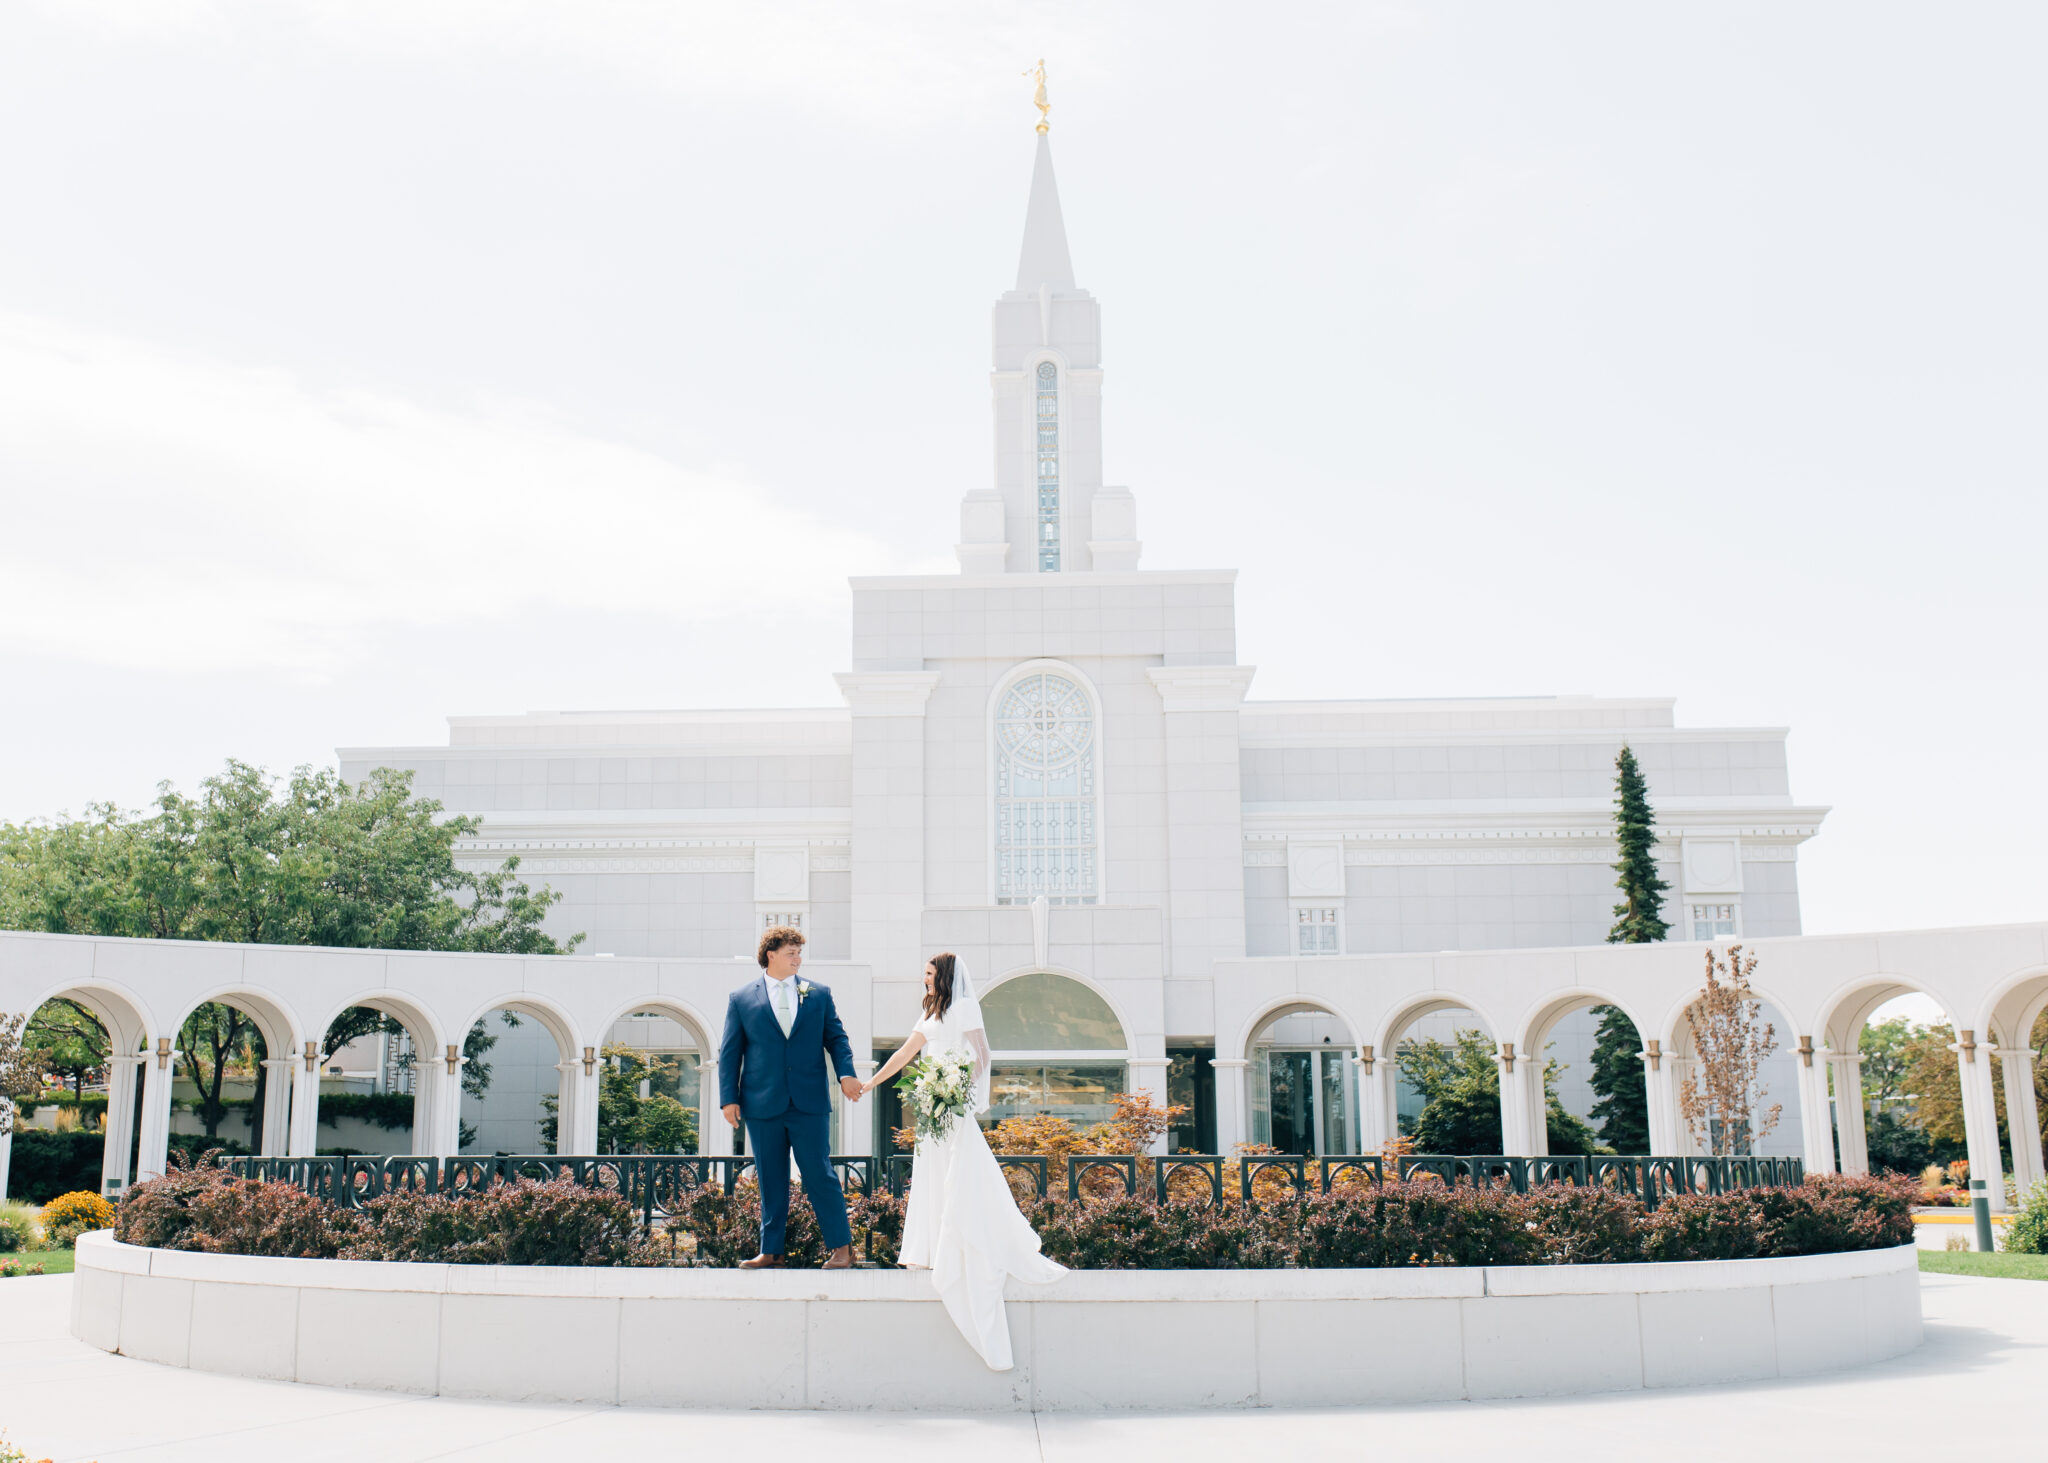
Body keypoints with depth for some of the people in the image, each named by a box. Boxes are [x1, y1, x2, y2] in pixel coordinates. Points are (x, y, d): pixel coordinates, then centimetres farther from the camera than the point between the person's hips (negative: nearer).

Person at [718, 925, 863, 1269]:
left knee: (819, 1173, -2)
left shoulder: (818, 994, 10)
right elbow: (730, 1052, 7)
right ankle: (770, 1251, 15)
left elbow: (836, 1037, 10)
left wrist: (846, 1073, -7)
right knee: (771, 1181, 7)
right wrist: (729, 1098, 0)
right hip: (763, 1106, 0)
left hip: (810, 1103, 0)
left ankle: (842, 1246, 6)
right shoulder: (741, 999, 6)